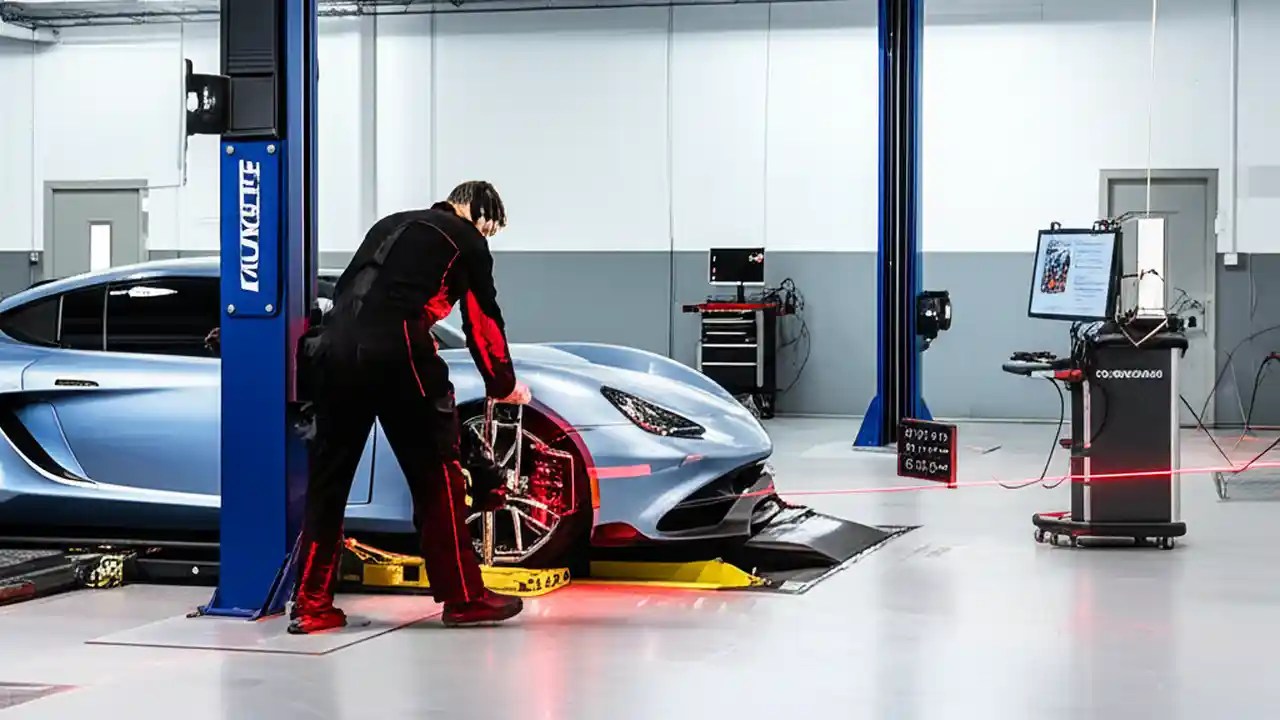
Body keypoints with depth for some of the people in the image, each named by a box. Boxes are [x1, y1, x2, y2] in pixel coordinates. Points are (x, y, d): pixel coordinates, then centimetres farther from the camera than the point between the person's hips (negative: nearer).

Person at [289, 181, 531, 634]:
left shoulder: (391, 224, 31)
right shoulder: (466, 239, 12)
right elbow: (483, 320, 15)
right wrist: (504, 387, 27)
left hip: (336, 346, 6)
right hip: (397, 351, -6)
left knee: (328, 475, 10)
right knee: (436, 472, 4)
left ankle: (311, 605, 11)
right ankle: (463, 598, 8)